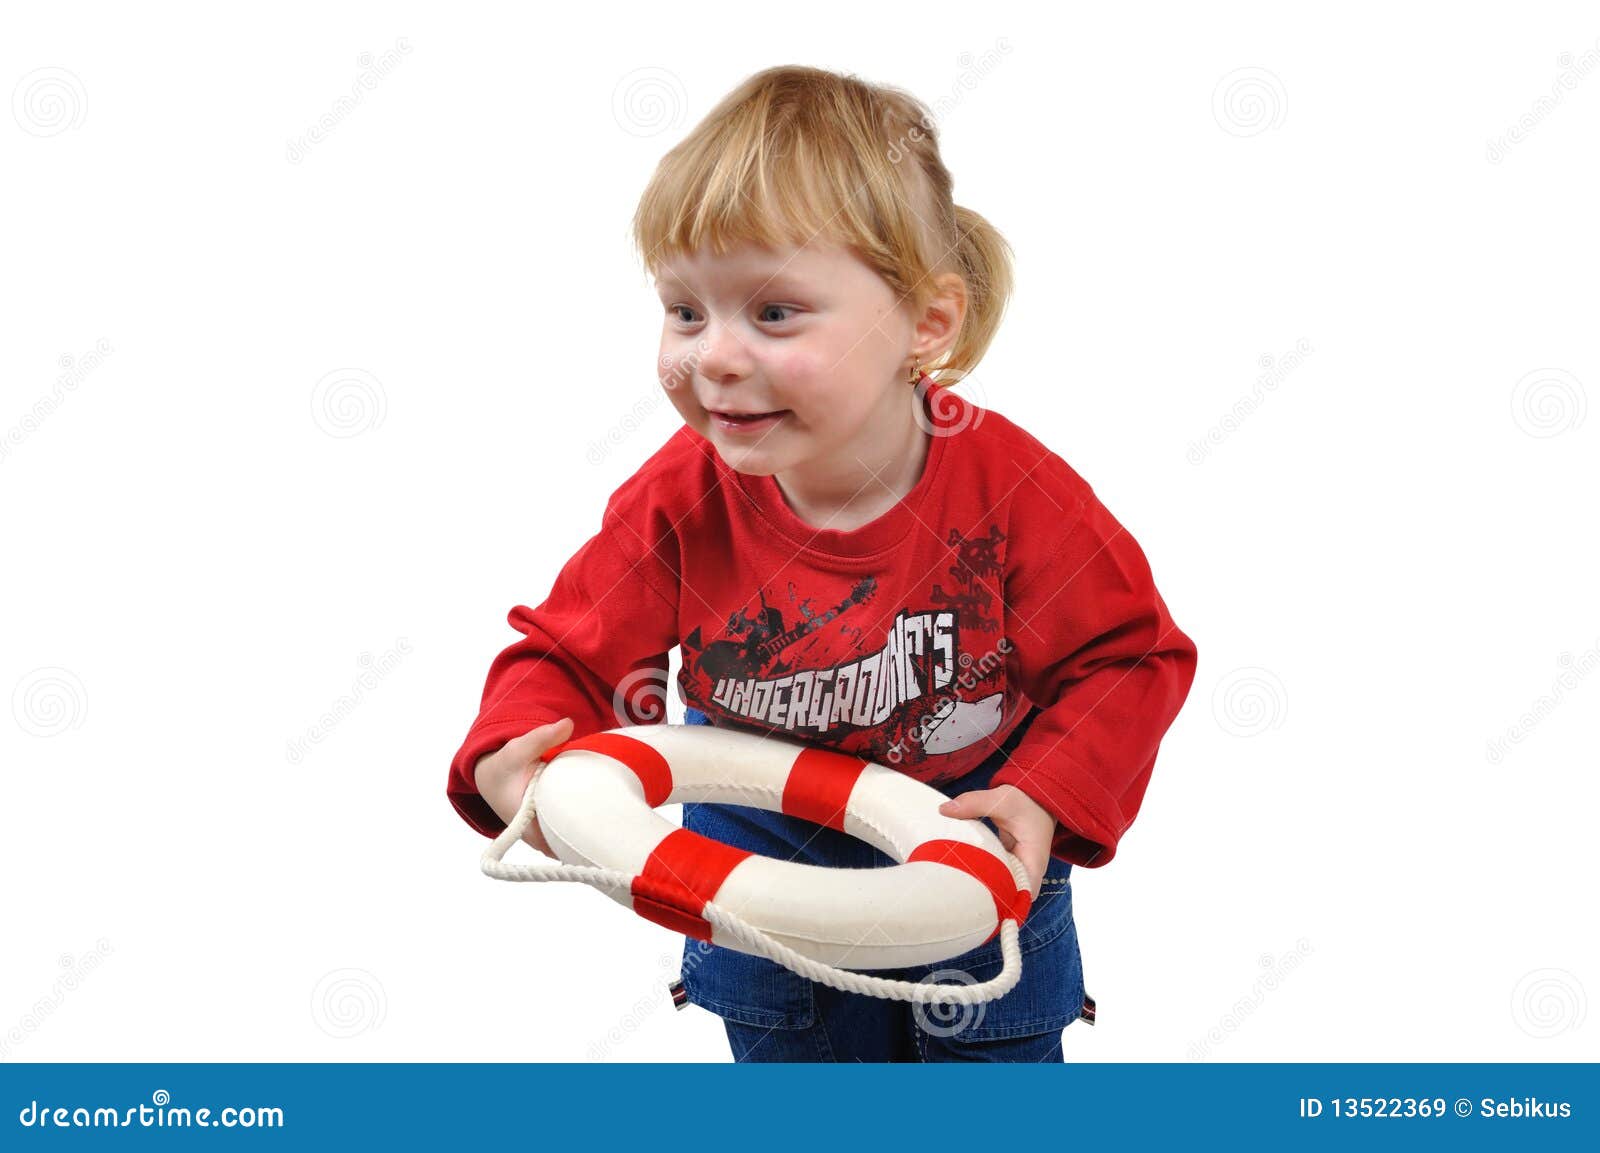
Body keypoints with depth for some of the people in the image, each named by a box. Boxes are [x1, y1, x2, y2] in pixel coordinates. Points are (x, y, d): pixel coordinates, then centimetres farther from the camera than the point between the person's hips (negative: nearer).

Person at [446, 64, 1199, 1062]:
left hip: (972, 844, -1)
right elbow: (570, 653, -14)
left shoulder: (1005, 486, -29)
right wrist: (509, 760, -35)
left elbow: (1130, 655, -17)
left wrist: (1047, 803, -30)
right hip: (764, 858, 2)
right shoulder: (680, 501, -23)